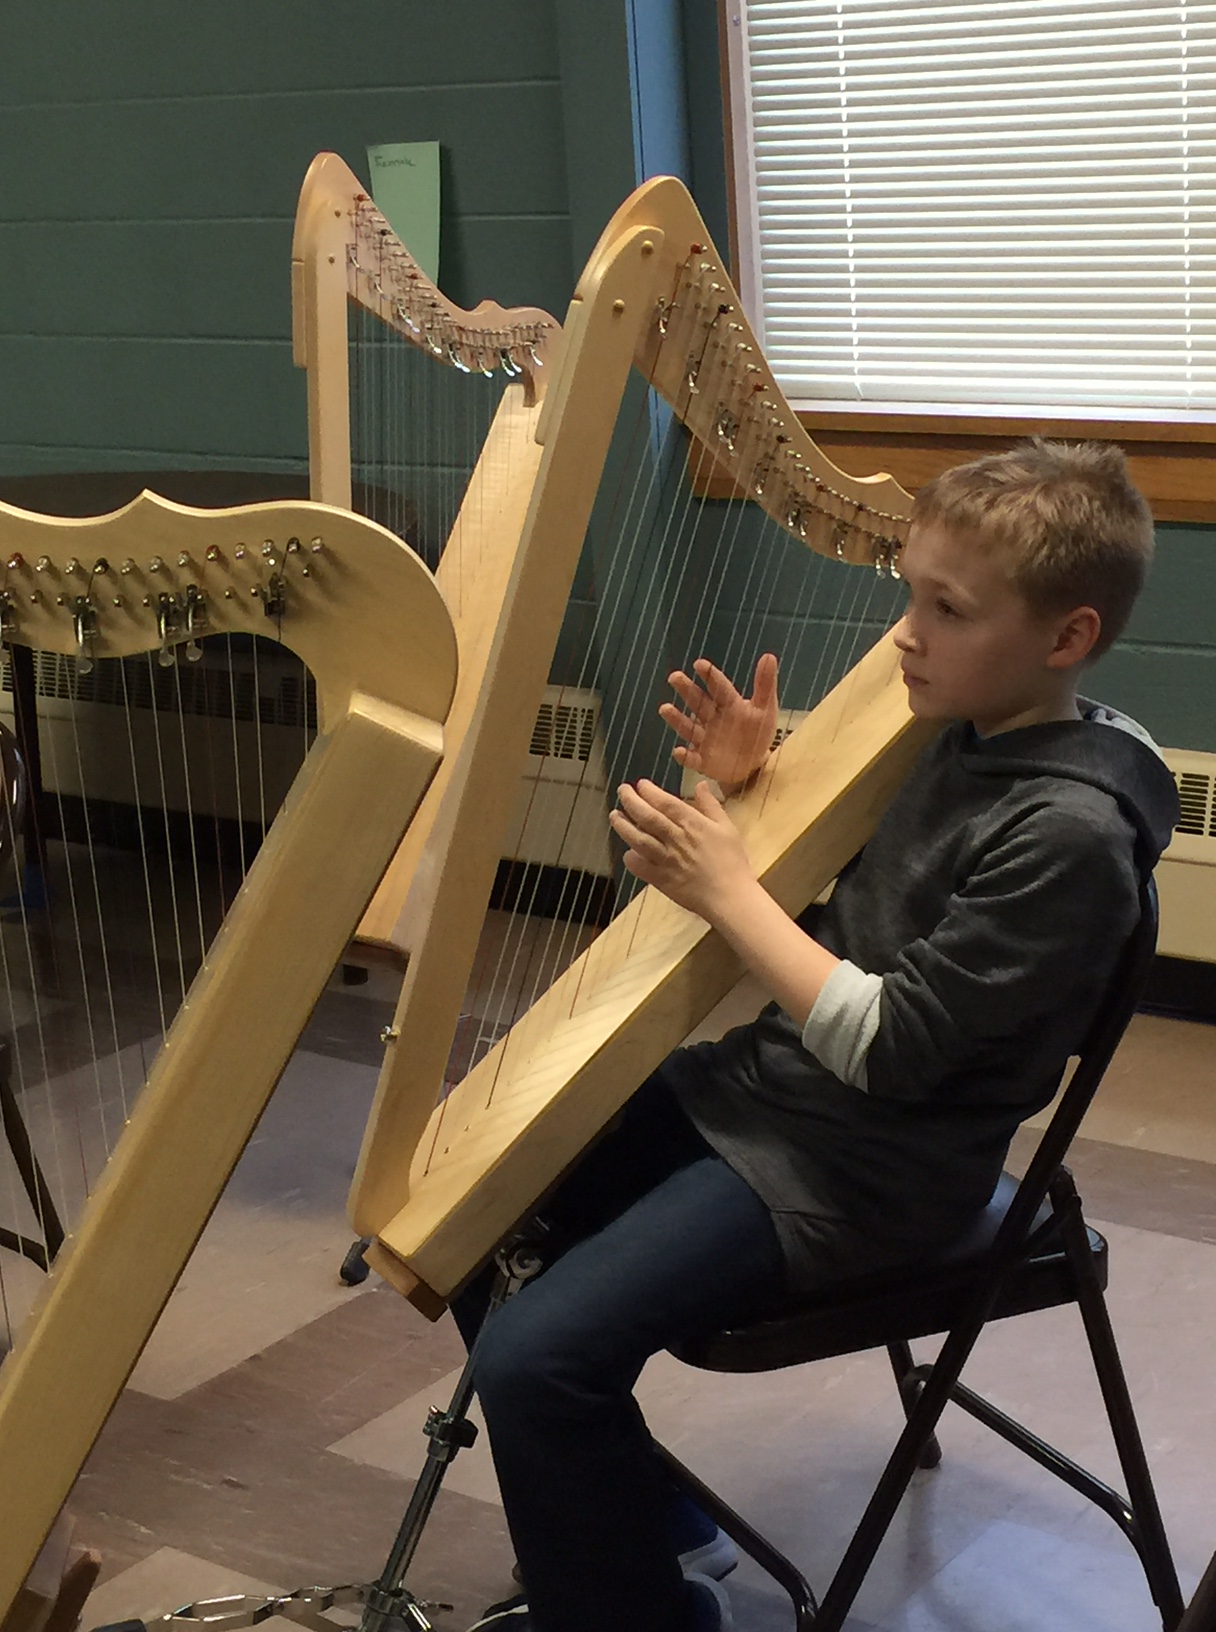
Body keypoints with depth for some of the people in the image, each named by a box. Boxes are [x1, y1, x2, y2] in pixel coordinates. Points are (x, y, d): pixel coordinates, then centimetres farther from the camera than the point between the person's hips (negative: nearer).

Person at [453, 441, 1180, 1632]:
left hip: (861, 1170, -9)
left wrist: (725, 888, -19)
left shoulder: (1071, 831, -22)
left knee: (535, 1355, -22)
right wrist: (748, 781, -3)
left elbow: (888, 1047, -22)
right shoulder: (947, 729, 4)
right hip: (763, 1081, 10)